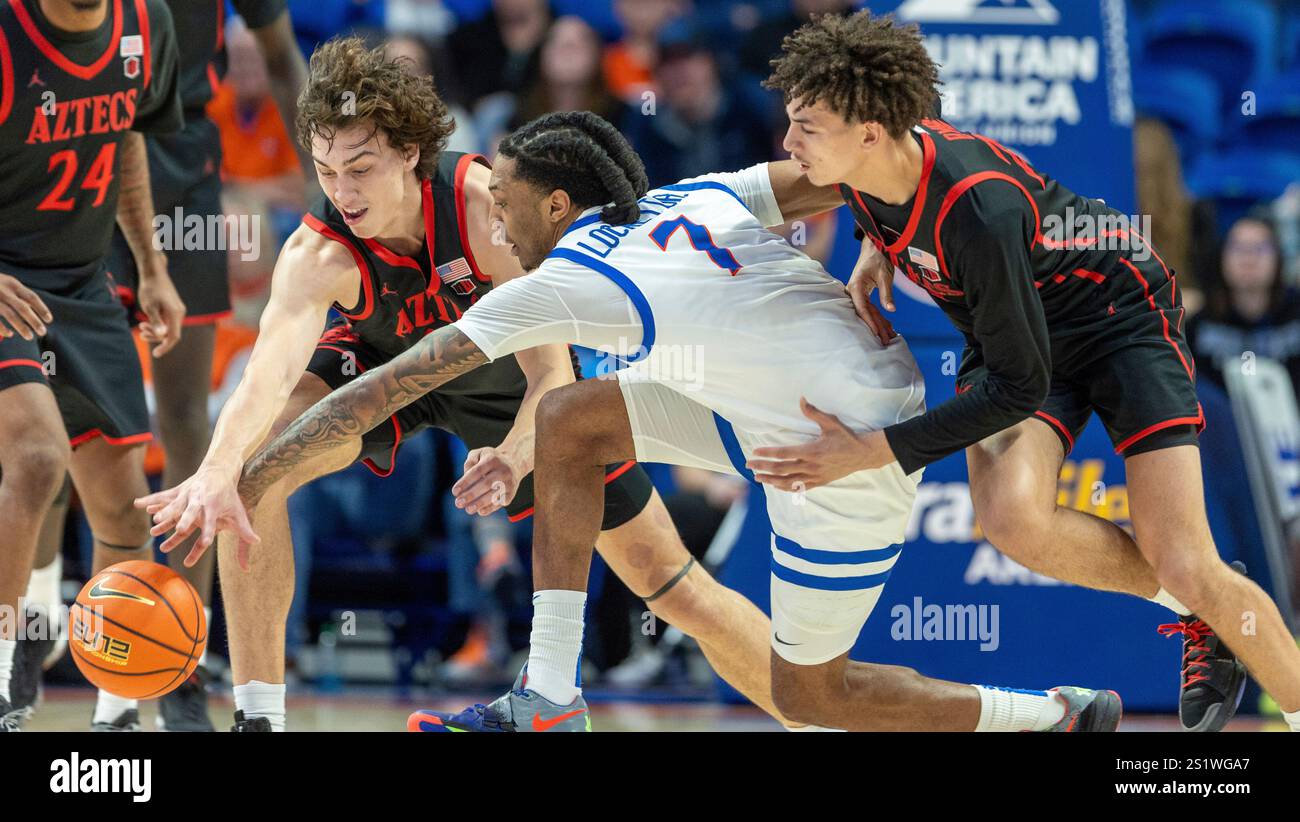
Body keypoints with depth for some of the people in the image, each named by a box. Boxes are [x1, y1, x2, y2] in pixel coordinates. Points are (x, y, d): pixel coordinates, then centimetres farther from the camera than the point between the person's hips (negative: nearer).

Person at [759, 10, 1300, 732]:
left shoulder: (978, 213, -39)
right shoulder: (862, 165, -17)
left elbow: (1017, 387, -30)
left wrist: (871, 452, -30)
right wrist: (876, 250, -8)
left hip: (1119, 314, -6)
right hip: (1012, 329, 6)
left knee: (1186, 567, -16)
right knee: (1011, 516, -24)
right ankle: (1197, 618, 0)